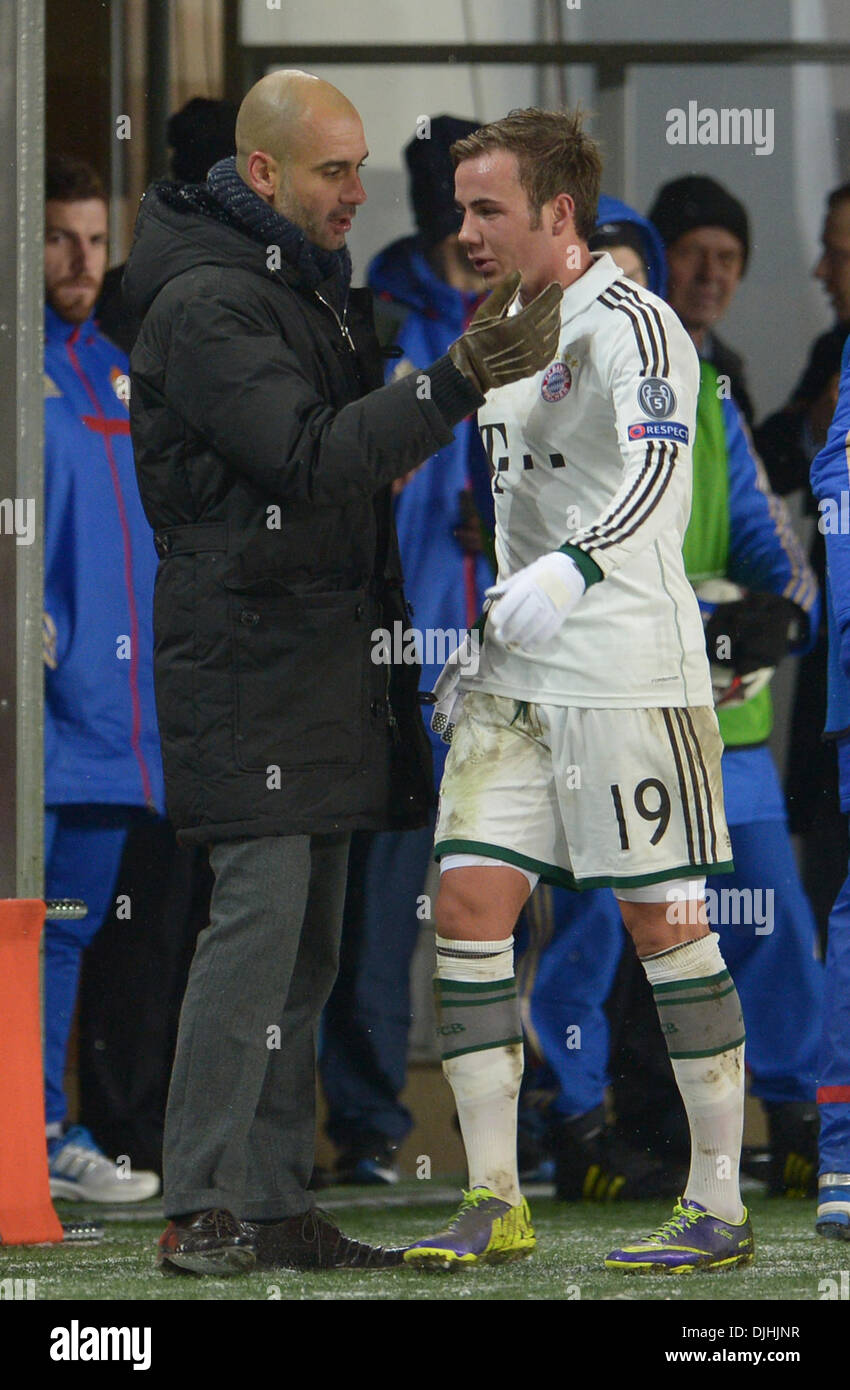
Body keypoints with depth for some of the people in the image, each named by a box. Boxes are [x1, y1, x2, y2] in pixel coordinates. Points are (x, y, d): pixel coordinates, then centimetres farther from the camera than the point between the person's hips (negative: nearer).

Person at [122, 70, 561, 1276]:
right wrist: (458, 382, -30)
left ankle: (280, 1206, 12)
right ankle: (200, 1211, -13)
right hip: (246, 645, -10)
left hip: (325, 655, 10)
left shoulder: (314, 286, 18)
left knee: (309, 941, 9)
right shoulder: (208, 303, -13)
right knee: (259, 915, -14)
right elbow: (310, 457, -24)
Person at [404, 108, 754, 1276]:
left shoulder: (630, 324, -12)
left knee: (664, 920, -4)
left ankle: (720, 1208, 4)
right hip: (513, 675, 8)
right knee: (468, 901, -1)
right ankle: (494, 1204, 3)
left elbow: (657, 472, -28)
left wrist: (570, 570, -42)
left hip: (630, 671, -8)